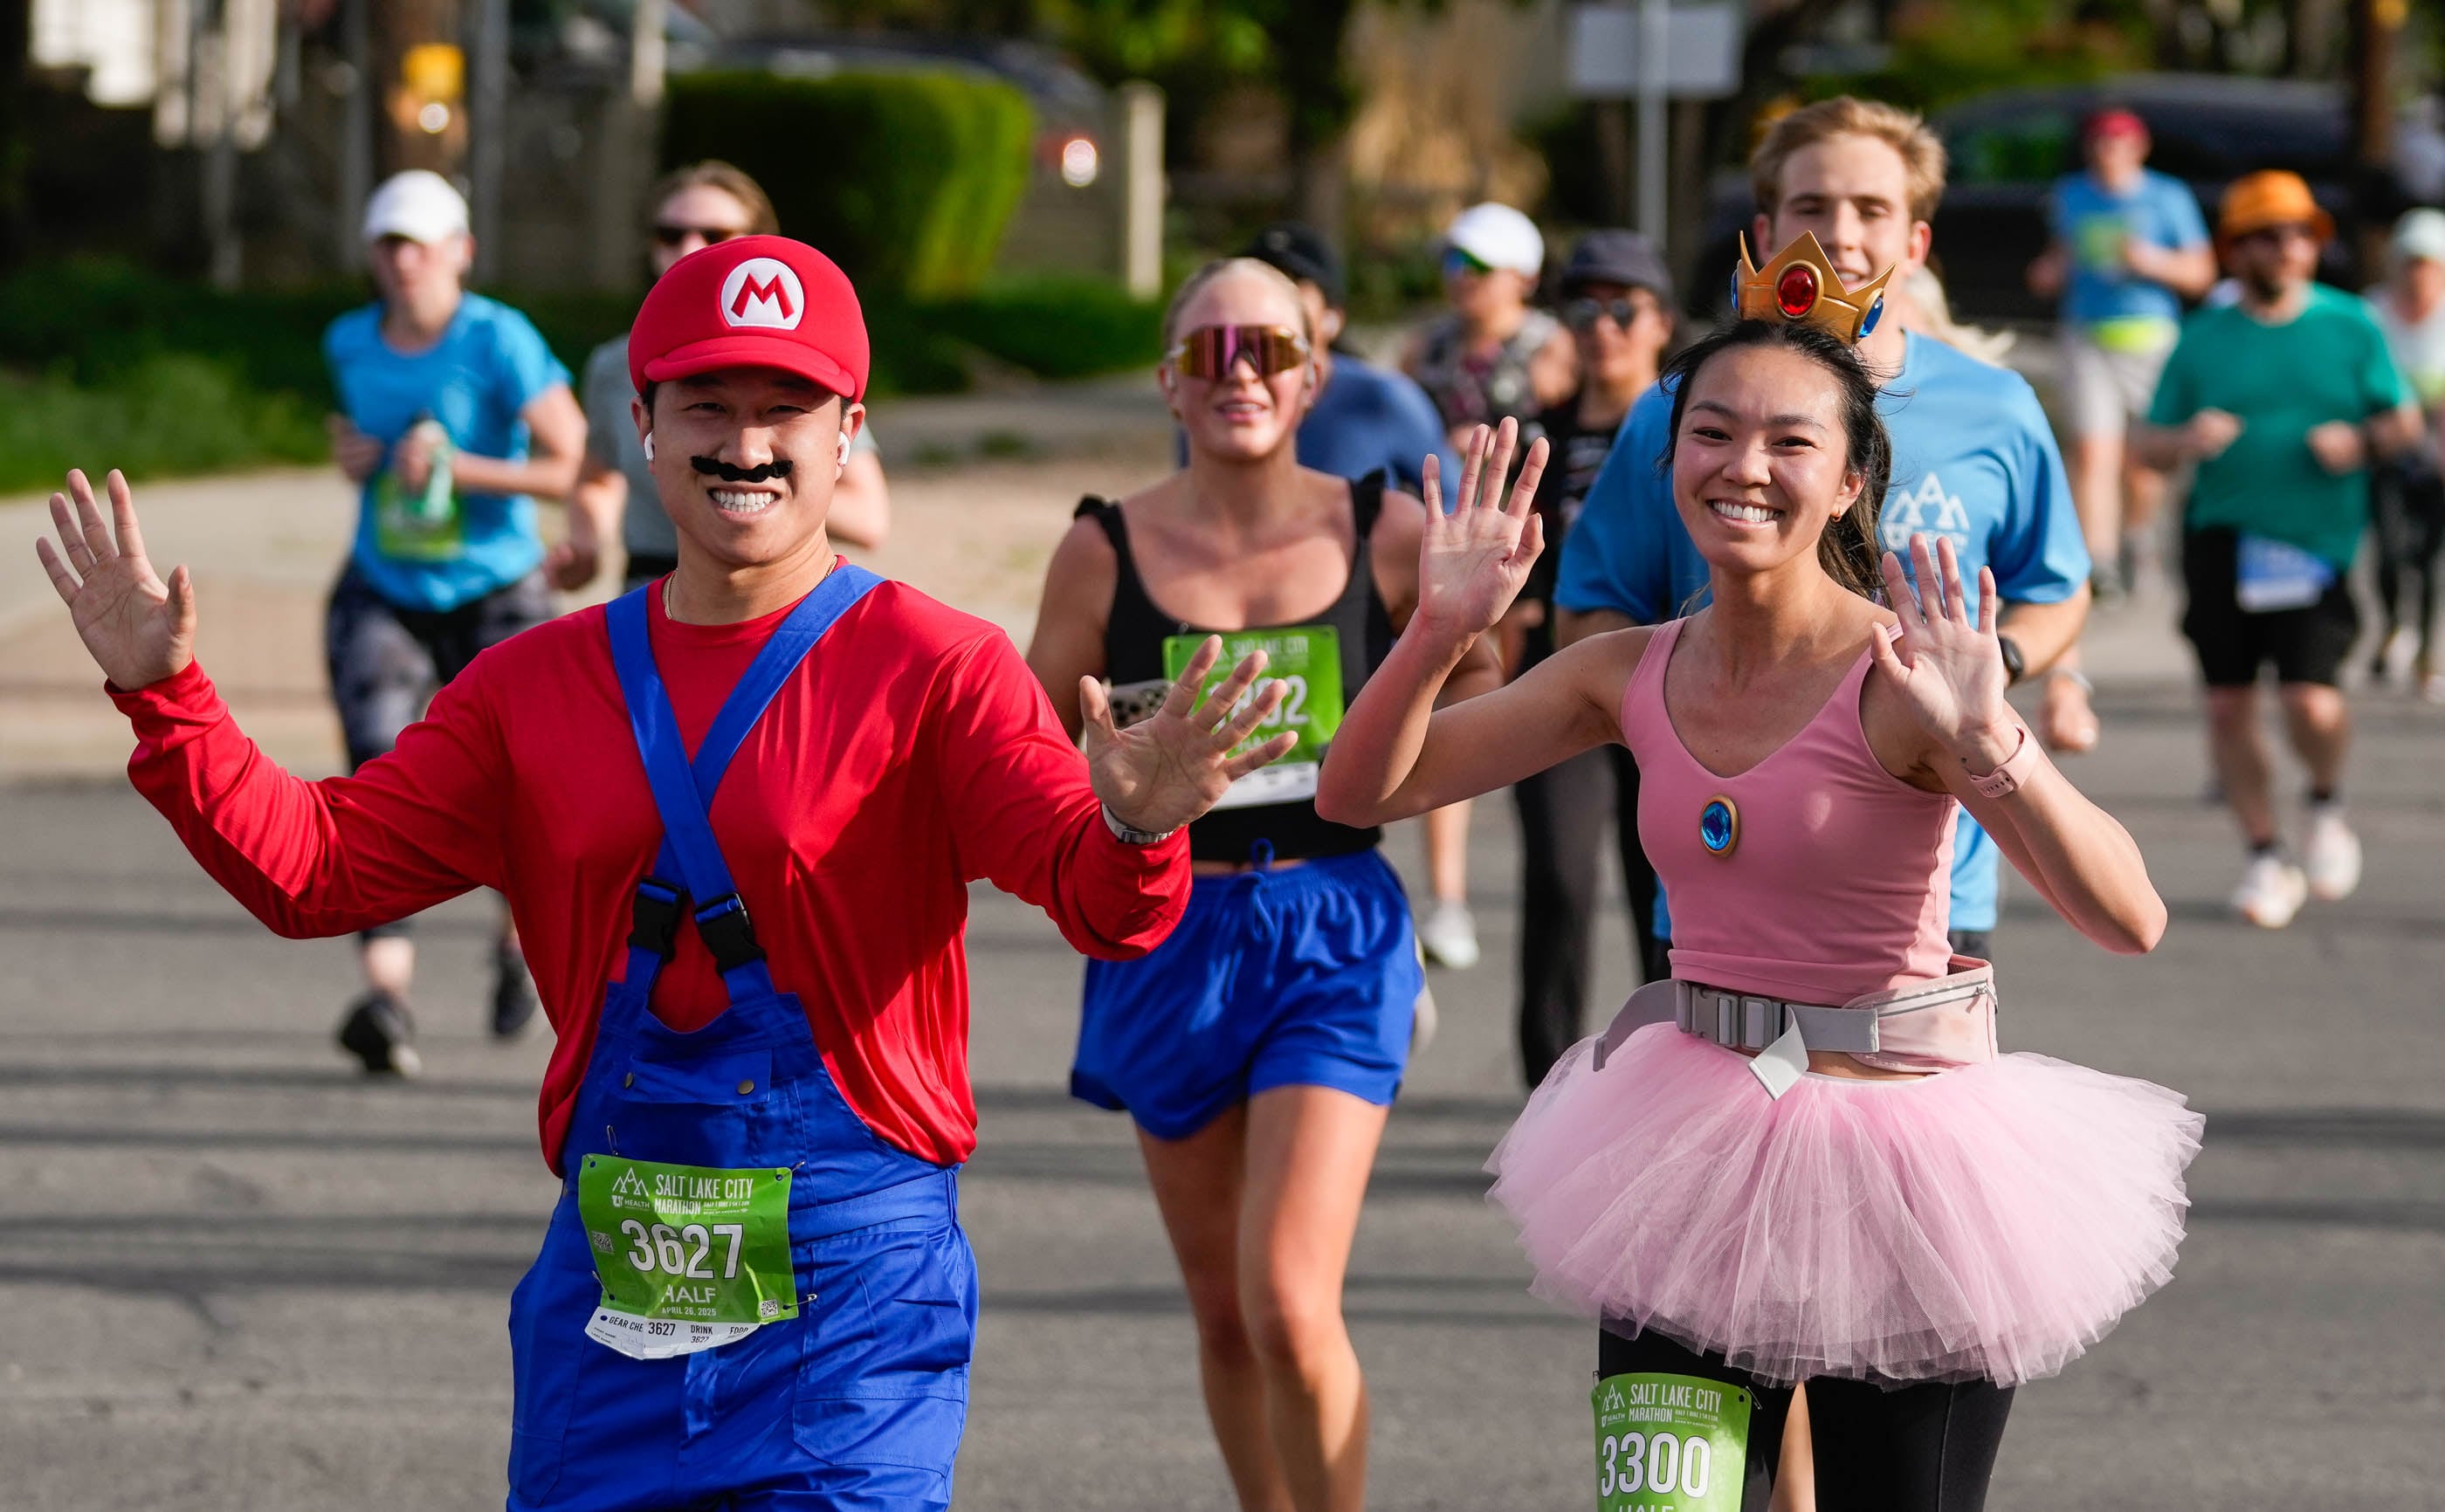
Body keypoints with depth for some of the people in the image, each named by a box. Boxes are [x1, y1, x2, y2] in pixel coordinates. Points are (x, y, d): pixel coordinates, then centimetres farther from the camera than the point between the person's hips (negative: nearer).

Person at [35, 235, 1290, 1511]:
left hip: (848, 1270, -5)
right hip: (610, 1268, 5)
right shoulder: (537, 686, 10)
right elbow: (315, 865, 11)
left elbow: (1091, 894, -16)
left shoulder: (933, 672, -5)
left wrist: (1131, 834, -39)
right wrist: (166, 700, 0)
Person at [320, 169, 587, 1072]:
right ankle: (386, 997, -30)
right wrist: (353, 453, 1)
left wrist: (458, 469, -23)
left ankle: (519, 939, 41)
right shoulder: (350, 344, 2)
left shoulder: (500, 343, -15)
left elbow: (576, 464, -18)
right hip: (383, 599, 3)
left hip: (495, 599, -3)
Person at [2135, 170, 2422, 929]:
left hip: (2318, 546, -2)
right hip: (2221, 542, 2)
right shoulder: (2203, 338, 7)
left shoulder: (2349, 326, 6)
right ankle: (2266, 857, 17)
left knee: (2312, 701, -16)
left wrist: (2362, 440, -10)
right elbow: (2149, 445, 8)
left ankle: (2326, 804, 17)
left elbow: (2405, 421, 11)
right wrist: (2189, 440, -14)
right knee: (2228, 706, 0)